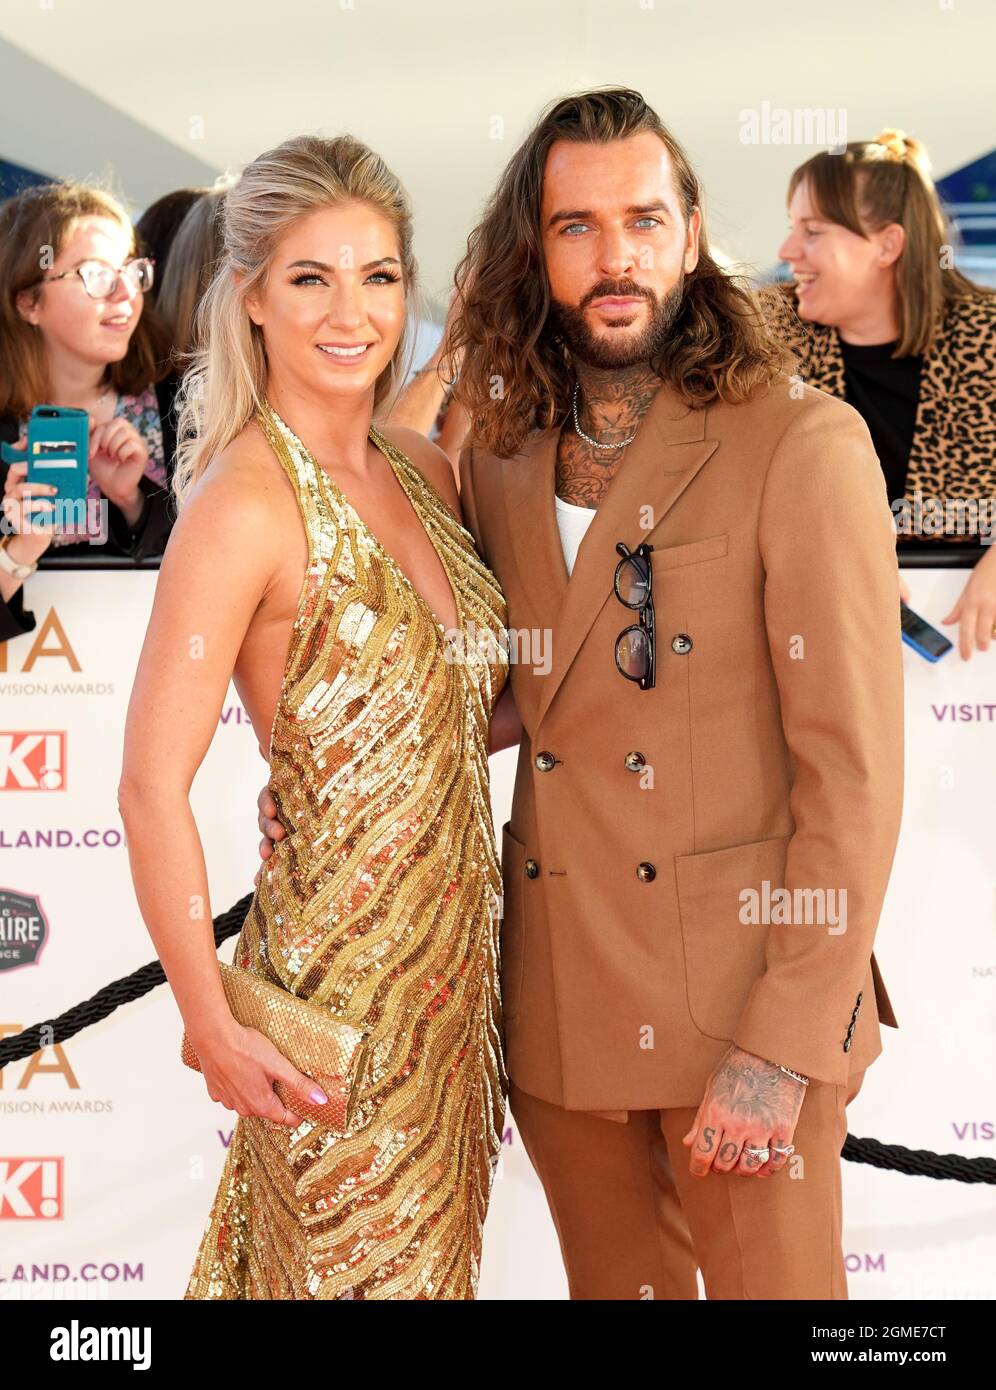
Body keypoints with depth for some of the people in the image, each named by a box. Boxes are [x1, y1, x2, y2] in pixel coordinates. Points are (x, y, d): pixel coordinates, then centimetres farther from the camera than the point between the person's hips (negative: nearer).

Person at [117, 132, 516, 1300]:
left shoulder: (424, 469, 4)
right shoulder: (245, 502, -18)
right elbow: (153, 787, -18)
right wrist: (212, 1026, -14)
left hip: (456, 953, 7)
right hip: (342, 972, -7)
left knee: (439, 1245, 19)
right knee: (364, 1263, 7)